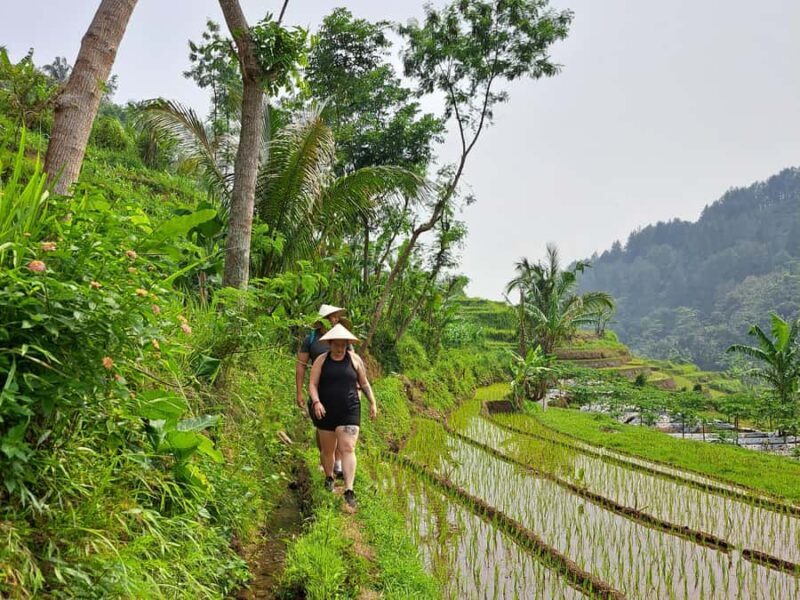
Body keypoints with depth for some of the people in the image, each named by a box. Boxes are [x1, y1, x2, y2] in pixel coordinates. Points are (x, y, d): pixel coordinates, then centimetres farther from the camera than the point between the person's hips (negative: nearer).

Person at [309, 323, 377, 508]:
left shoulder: (354, 359, 2)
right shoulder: (321, 360, 1)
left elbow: (364, 383, 11)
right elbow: (312, 384, -3)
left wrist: (373, 403, 9)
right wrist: (316, 402, -20)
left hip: (349, 411, -1)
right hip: (326, 412, 1)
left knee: (348, 449, -12)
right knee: (327, 449, 14)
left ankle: (349, 491, -14)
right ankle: (329, 478, 40)